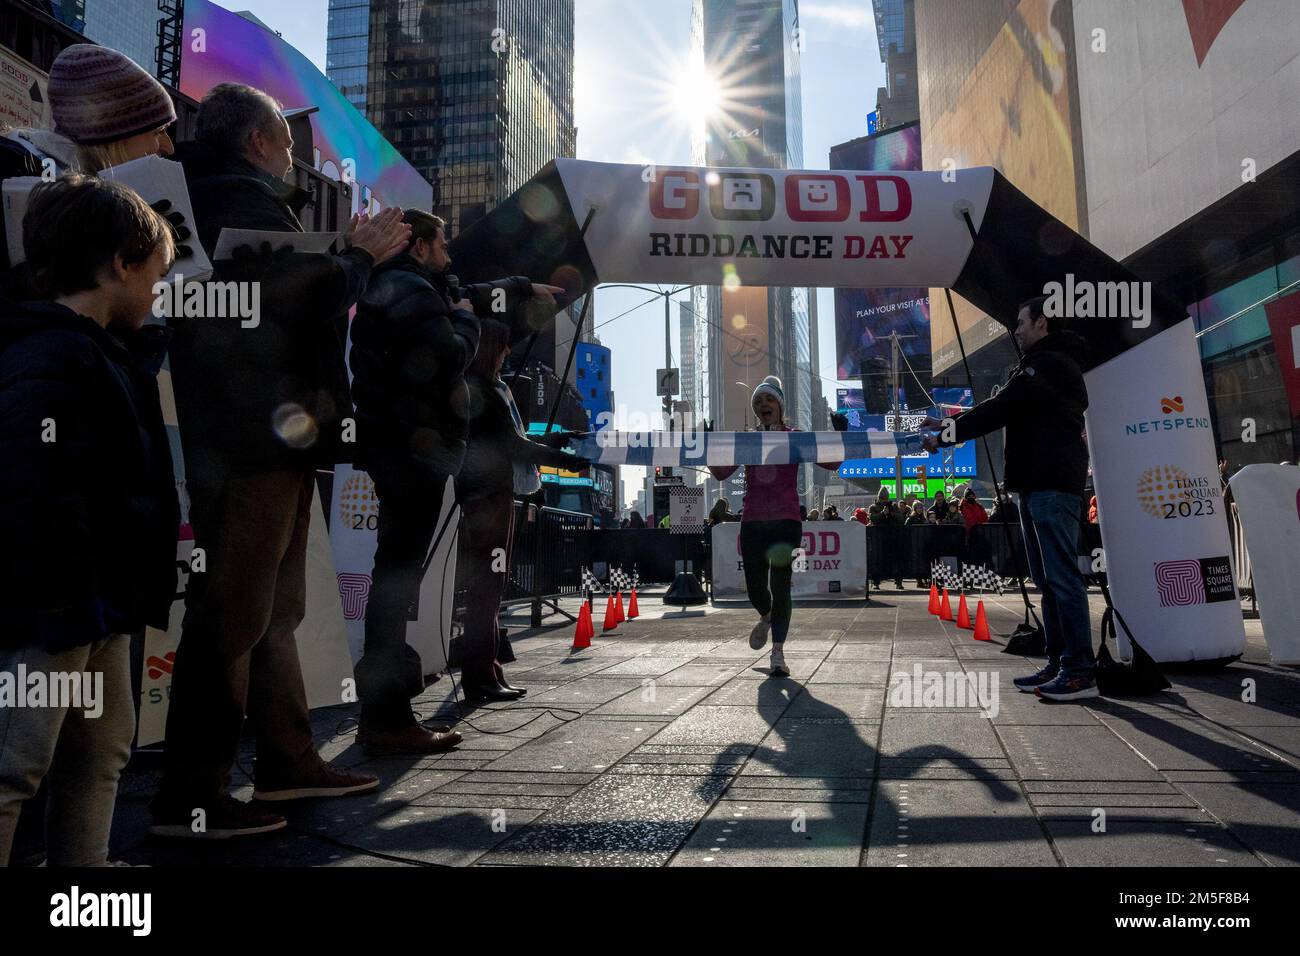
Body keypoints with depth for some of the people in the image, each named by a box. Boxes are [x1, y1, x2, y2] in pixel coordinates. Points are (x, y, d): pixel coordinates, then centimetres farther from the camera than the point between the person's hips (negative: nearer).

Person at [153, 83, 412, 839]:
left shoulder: (229, 200, 23)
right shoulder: (244, 200, -8)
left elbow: (288, 294, 22)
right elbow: (313, 295, -16)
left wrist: (350, 254, 18)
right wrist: (362, 254, -1)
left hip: (264, 437, 11)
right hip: (257, 440, -11)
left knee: (275, 608, 14)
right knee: (233, 614, -8)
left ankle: (288, 761, 25)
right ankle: (192, 797, 0)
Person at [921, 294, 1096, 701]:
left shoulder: (1048, 364, -9)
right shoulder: (1049, 365, 25)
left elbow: (999, 409, -15)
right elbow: (1006, 410, 23)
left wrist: (946, 435, -9)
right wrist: (948, 425, 17)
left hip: (1053, 486, -11)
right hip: (1038, 485, 11)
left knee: (1061, 576, -11)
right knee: (1047, 579, 10)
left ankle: (1080, 672, -9)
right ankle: (1059, 664, 14)